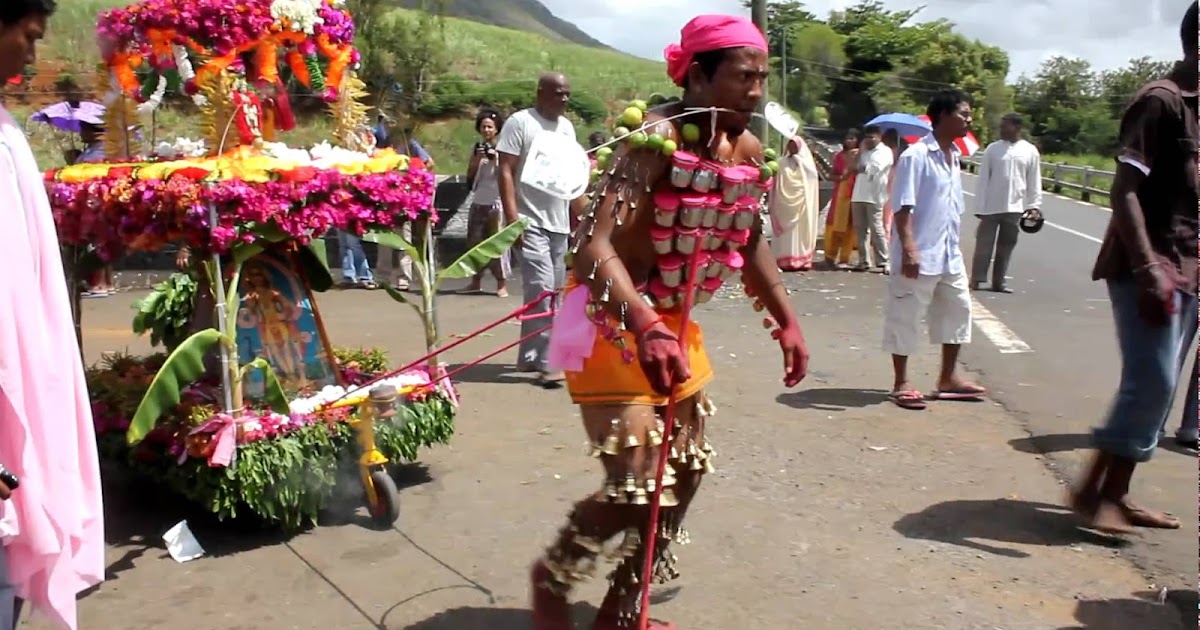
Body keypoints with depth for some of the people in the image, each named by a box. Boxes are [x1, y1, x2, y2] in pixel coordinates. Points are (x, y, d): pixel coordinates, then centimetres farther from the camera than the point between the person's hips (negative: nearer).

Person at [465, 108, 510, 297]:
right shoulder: (477, 149, 10)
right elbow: (470, 179, 6)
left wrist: (495, 160, -17)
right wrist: (477, 160, -7)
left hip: (496, 203, -5)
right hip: (478, 203, 5)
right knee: (474, 242, 7)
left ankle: (502, 284, -5)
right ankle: (476, 281, 15)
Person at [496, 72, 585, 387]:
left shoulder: (567, 127, 14)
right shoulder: (520, 122, -6)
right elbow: (506, 172, -10)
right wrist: (512, 218, -18)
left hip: (559, 223, 7)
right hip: (531, 222, -7)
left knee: (547, 292, 10)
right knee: (541, 289, -12)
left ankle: (529, 356, 21)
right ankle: (545, 362, -6)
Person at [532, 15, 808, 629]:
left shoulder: (746, 149, 1)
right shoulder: (658, 138, -23)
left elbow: (751, 245, 17)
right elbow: (595, 246, -35)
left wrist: (786, 321, 15)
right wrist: (645, 331, -47)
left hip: (672, 320, 9)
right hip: (611, 318, -9)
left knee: (687, 467, 14)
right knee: (635, 484, -12)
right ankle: (552, 578, 20)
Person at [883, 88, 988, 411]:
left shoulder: (954, 157, 14)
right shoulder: (916, 155, -12)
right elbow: (903, 207, -18)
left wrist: (956, 247, 20)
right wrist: (908, 248, -25)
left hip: (949, 255, 9)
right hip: (920, 256, -9)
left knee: (957, 309, 14)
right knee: (905, 317, 1)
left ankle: (948, 378, 26)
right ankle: (901, 384, 12)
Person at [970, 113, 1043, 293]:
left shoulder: (1030, 151, 2)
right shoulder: (992, 149, 0)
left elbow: (1034, 181, 5)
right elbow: (983, 179, -1)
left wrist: (1034, 205, -1)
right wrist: (980, 207, -5)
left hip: (1014, 207, 1)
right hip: (991, 206, -1)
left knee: (1006, 247, 7)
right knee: (984, 244, 0)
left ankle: (998, 282, 14)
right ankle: (977, 279, 7)